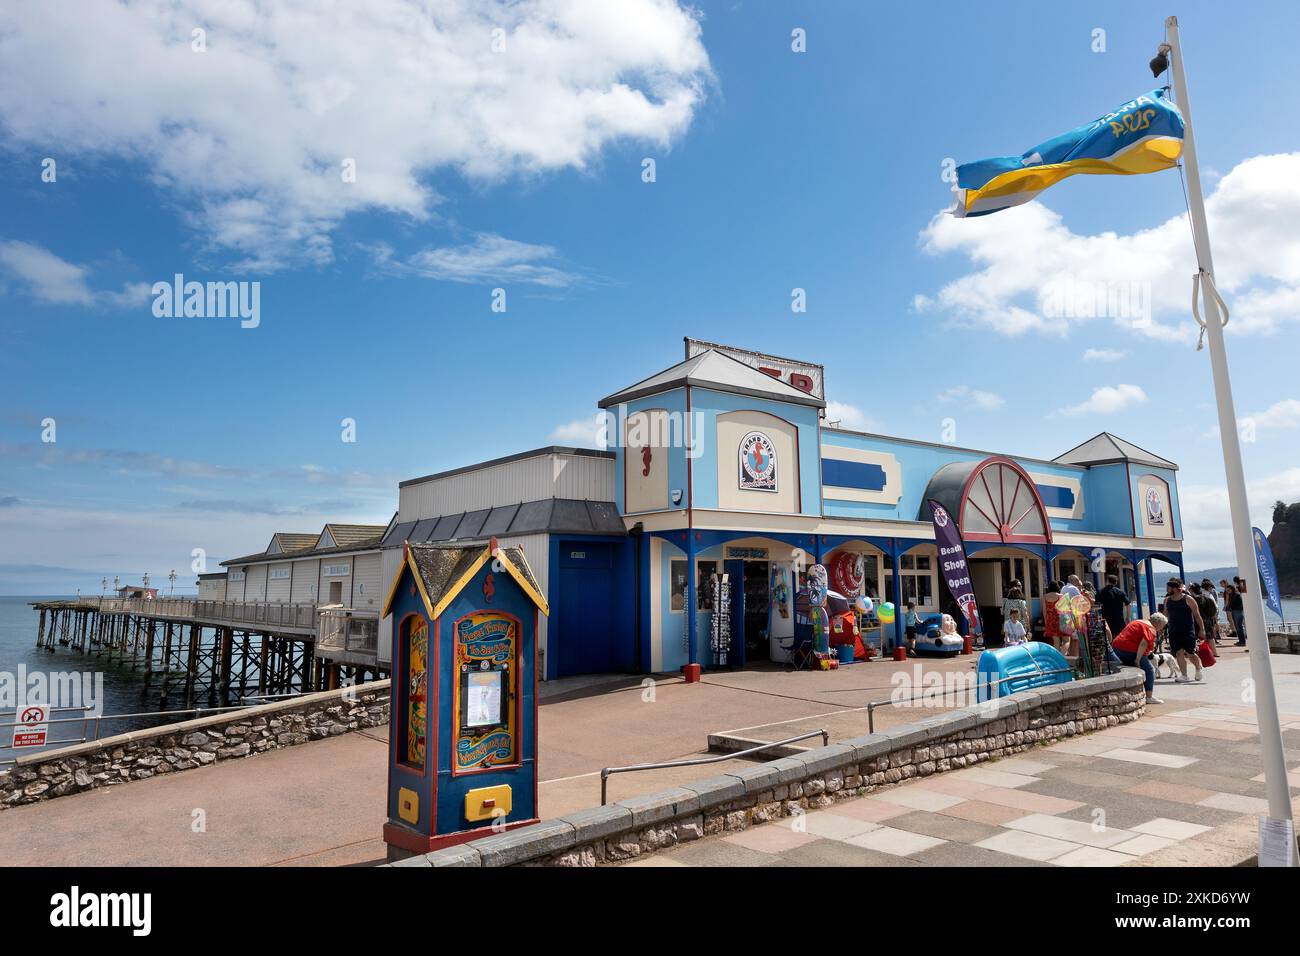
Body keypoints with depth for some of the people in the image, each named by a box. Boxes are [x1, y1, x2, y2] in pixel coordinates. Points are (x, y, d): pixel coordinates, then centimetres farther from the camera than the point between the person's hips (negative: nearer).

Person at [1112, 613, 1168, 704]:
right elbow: (1144, 643, -19)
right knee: (1149, 670, 1)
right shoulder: (1150, 628, -5)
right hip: (1130, 651, -9)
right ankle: (1149, 697, -2)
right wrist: (1137, 660, -22)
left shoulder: (1137, 622, 23)